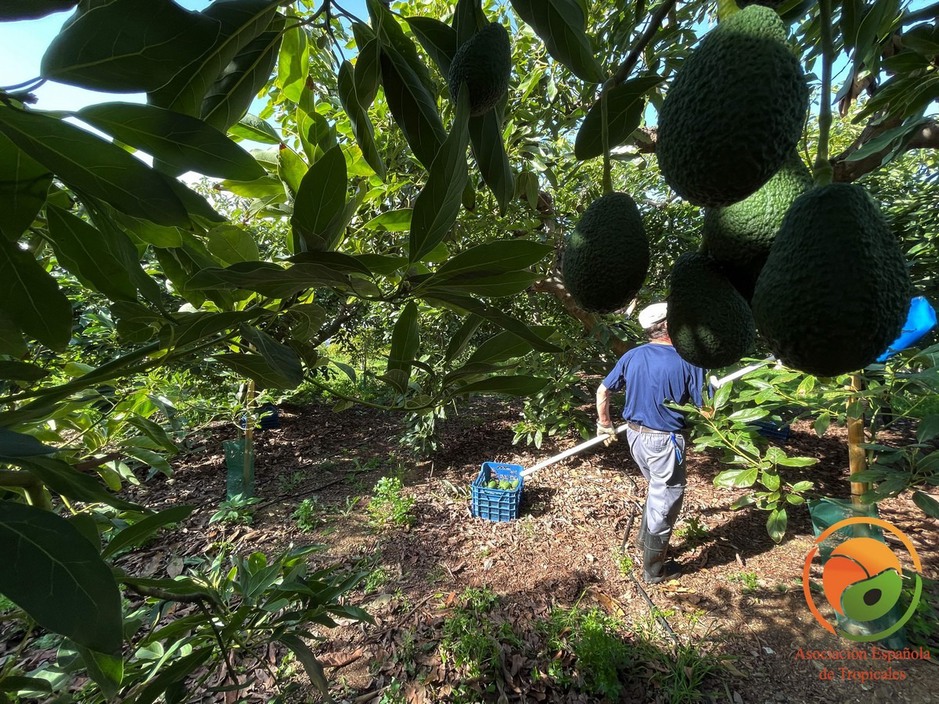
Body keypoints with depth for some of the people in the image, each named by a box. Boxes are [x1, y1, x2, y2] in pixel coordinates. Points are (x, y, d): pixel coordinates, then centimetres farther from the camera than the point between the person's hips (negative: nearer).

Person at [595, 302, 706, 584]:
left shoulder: (631, 356, -2)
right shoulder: (688, 361, -16)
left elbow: (602, 392, 2)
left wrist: (604, 425, 15)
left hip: (635, 434, 5)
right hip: (665, 441, -5)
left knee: (657, 490, 29)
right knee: (664, 501, 12)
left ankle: (645, 538, 43)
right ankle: (653, 570, 27)